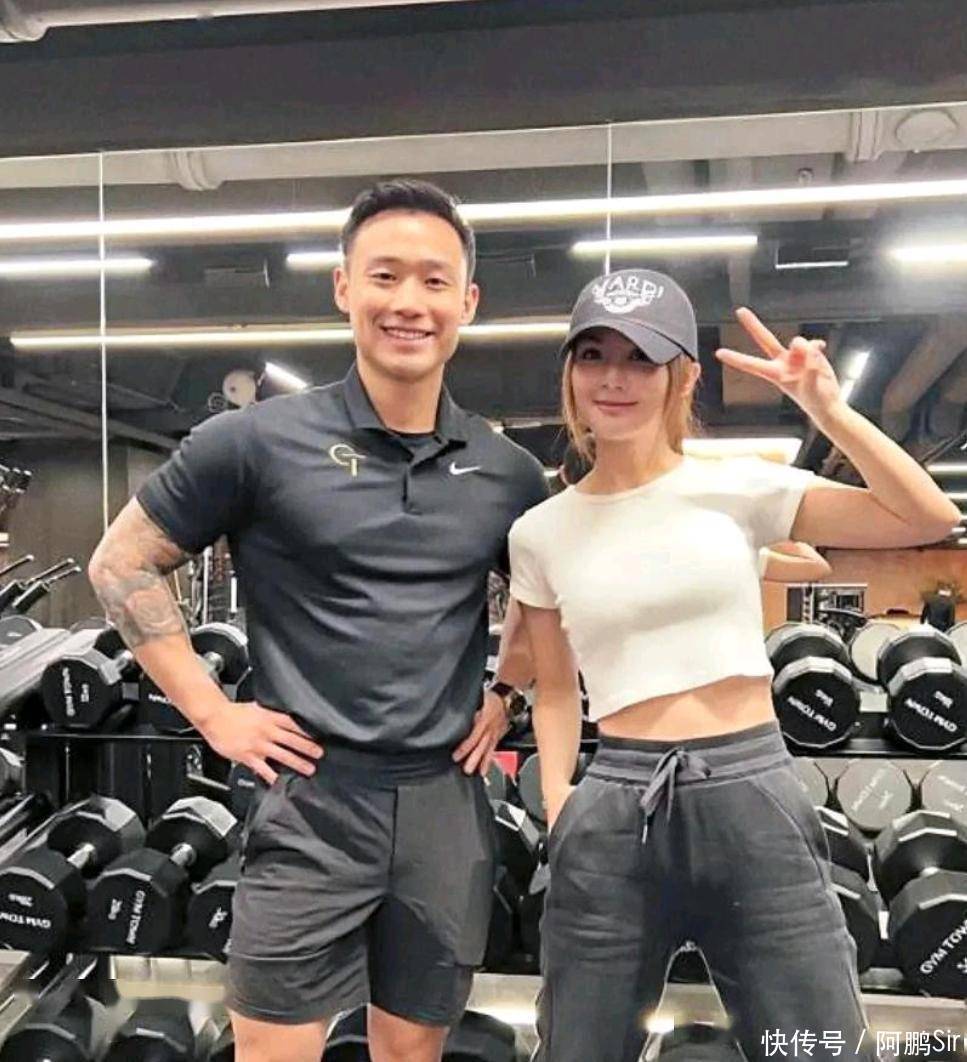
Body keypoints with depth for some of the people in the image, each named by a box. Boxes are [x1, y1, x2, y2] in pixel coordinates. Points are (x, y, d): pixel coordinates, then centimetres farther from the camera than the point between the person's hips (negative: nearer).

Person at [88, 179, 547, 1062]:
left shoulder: (507, 471, 4)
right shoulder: (259, 442, -8)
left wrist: (507, 694, 7)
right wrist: (213, 712, -6)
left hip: (448, 801, 4)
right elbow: (122, 566, -1)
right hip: (313, 798, -3)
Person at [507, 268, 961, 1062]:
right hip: (614, 814, 1)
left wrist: (827, 409, -12)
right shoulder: (540, 532, 6)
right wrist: (557, 801, 0)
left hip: (754, 798, -1)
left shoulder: (738, 488, 0)